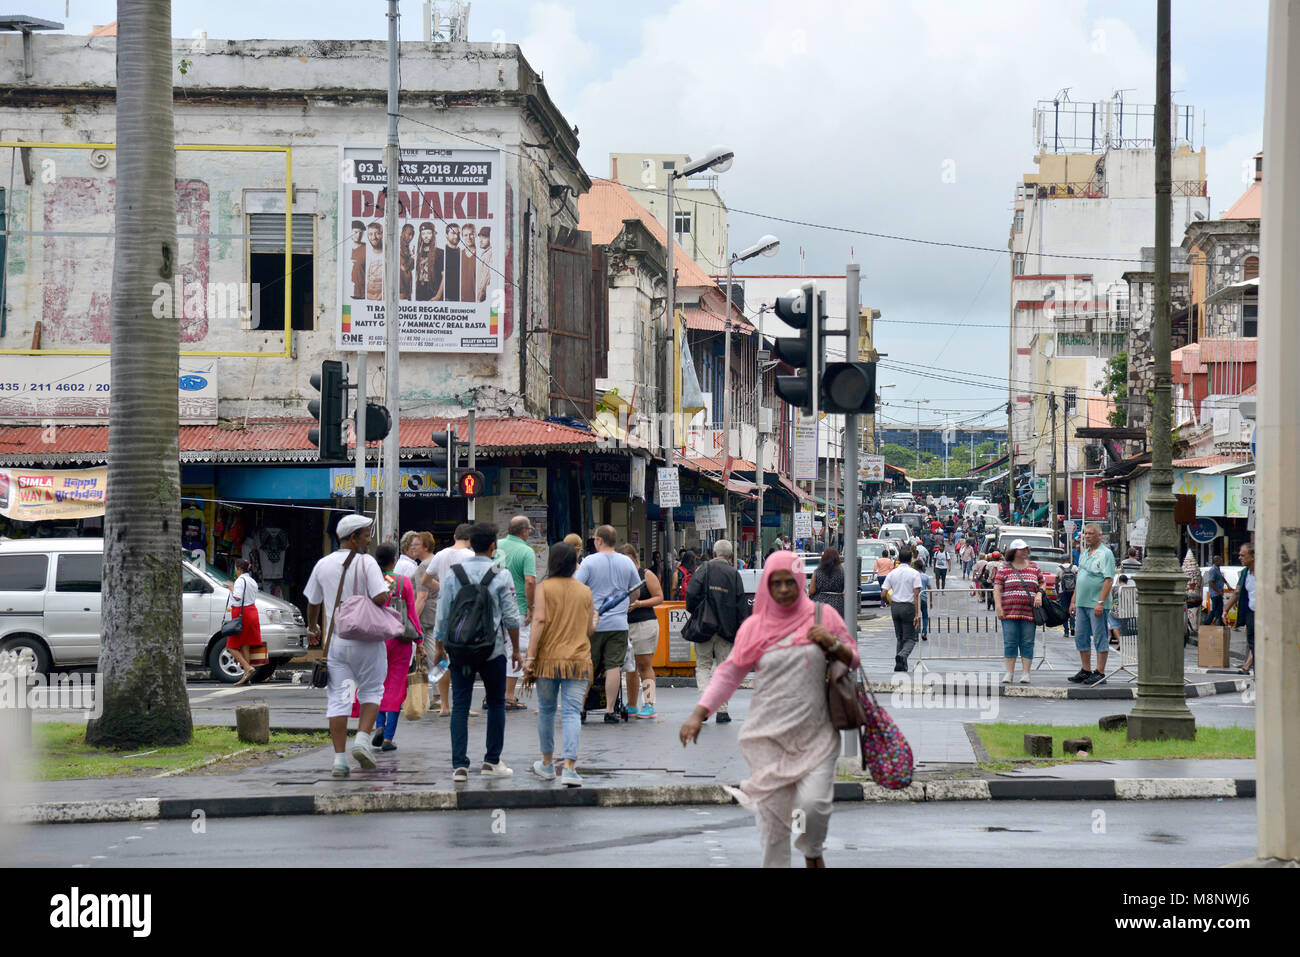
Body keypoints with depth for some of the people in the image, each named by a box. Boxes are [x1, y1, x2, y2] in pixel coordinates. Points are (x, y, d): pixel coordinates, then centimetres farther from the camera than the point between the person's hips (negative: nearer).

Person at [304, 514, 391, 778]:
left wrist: (312, 627, 34)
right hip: (365, 639, -4)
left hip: (334, 640, 4)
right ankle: (363, 739, -6)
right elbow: (380, 598, -19)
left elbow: (313, 601, 17)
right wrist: (386, 589, 4)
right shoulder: (366, 563, -8)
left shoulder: (323, 565, 7)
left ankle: (339, 758, -1)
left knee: (338, 698, 3)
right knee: (371, 691, 13)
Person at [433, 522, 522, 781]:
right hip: (493, 651, -2)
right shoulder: (500, 576, -6)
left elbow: (443, 616, 2)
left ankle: (459, 765, -5)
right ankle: (492, 761, 16)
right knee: (496, 703, 14)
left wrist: (441, 647, 13)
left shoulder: (454, 575, 0)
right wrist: (516, 649, 8)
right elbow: (511, 617, -4)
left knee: (460, 706, 3)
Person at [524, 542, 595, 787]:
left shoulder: (545, 587, -3)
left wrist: (530, 657, -11)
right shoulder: (585, 591, 5)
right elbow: (590, 630, 8)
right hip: (579, 660, 1)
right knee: (572, 712, -4)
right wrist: (595, 620, 32)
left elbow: (539, 622, -11)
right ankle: (569, 767, -17)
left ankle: (547, 763, 27)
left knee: (546, 710, 15)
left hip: (548, 658, -1)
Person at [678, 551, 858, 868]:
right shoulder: (755, 627, 6)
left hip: (814, 735, -1)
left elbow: (852, 661, 13)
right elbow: (729, 673, 7)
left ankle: (812, 853, 17)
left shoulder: (823, 616, 5)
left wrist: (833, 645, -9)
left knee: (813, 804, -15)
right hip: (768, 736, 1)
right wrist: (698, 715, -1)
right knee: (772, 813, -3)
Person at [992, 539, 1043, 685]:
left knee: (1027, 643, 0)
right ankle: (1009, 673, 2)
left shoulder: (1034, 567, 14)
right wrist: (998, 607, -9)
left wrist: (1039, 594, -2)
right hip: (1010, 612, -2)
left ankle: (1025, 673, 5)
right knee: (1010, 642, -2)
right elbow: (997, 588, 1)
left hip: (1029, 612, 2)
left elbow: (1042, 584, 20)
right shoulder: (1004, 568, 5)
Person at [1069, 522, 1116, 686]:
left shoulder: (1105, 554, -9)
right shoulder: (1084, 553, 17)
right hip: (1082, 603, 9)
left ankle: (1100, 673, -1)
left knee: (1100, 638, -4)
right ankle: (1085, 671, 20)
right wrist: (1074, 601, 19)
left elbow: (1109, 580, -16)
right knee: (1081, 637, 11)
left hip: (1096, 604, -9)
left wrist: (1100, 602, -22)